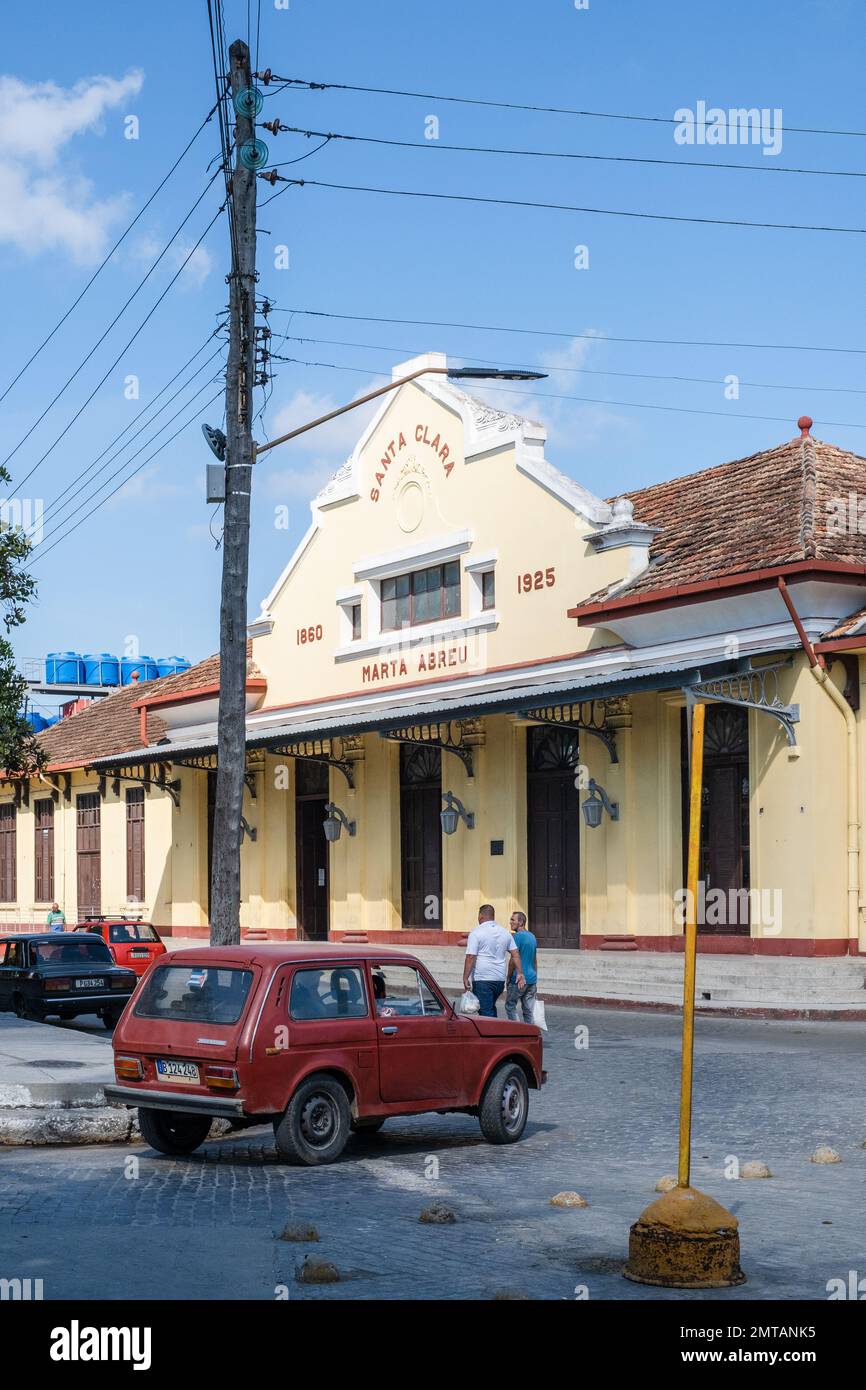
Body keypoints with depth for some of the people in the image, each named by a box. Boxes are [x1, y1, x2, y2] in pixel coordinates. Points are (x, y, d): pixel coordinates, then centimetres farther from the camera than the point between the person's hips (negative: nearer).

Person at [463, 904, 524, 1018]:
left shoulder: (476, 932, -8)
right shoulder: (505, 932, 12)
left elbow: (470, 957, -14)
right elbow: (516, 954, 10)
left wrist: (465, 978, -11)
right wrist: (520, 973, 12)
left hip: (482, 979, -6)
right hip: (500, 979, 6)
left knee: (486, 1012, -4)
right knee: (491, 1007, 22)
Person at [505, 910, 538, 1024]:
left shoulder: (517, 936, -13)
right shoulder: (532, 937, 14)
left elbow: (513, 959, -15)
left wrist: (508, 978, -6)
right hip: (532, 978, 7)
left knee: (510, 1006, 4)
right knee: (528, 1010, 8)